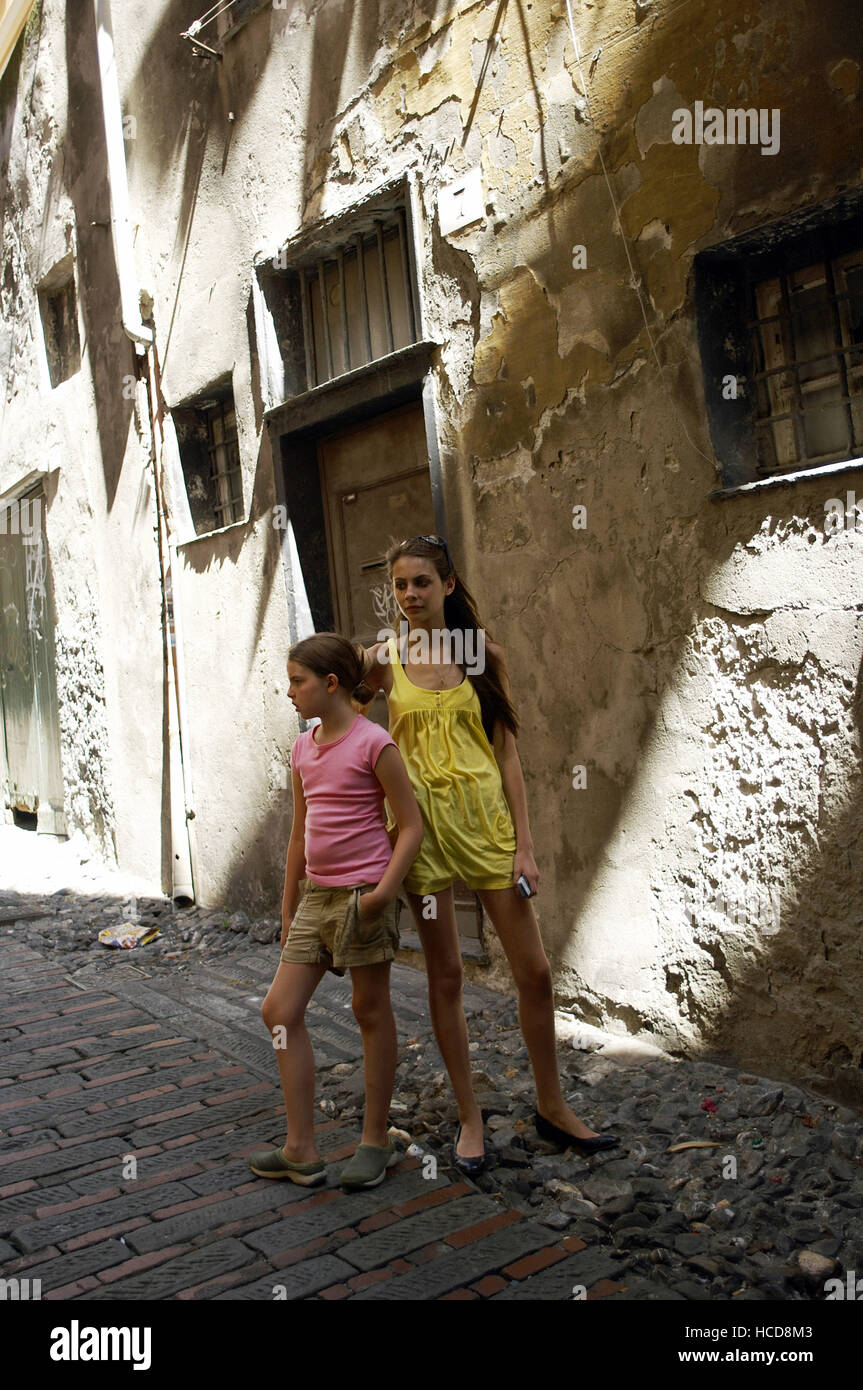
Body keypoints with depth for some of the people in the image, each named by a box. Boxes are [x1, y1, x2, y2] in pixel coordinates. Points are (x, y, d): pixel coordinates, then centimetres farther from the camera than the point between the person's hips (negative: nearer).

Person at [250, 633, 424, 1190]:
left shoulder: (373, 743, -11)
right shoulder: (303, 749, 10)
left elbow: (411, 825, -10)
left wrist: (384, 890, -20)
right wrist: (287, 909, 18)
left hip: (363, 894, -7)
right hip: (317, 896, 7)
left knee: (372, 1013, 7)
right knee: (280, 1010, 5)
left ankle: (376, 1141, 23)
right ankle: (302, 1149, 15)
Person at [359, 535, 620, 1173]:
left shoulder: (484, 653, 3)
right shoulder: (385, 659, 2)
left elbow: (506, 749, 2)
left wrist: (524, 842, -3)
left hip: (485, 816, 1)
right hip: (423, 819, -1)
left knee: (535, 970, 4)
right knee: (446, 974, 7)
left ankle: (552, 1106, 25)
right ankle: (469, 1117, 24)